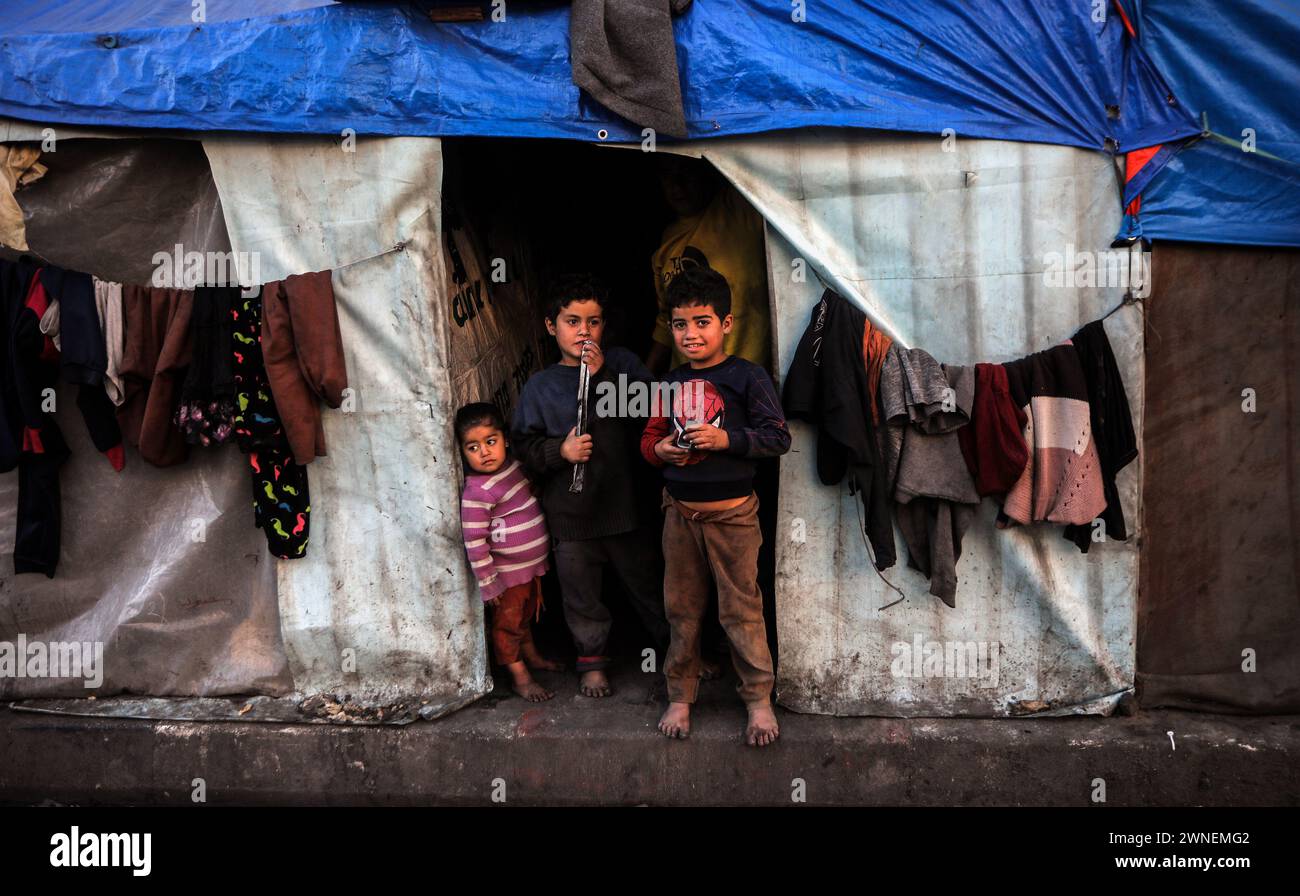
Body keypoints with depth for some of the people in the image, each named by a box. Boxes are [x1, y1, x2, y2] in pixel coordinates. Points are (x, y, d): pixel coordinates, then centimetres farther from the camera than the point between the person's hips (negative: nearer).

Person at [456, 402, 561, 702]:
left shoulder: (513, 465, -2)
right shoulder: (477, 492, -26)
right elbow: (474, 542, -23)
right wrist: (488, 583, -19)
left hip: (531, 566, 8)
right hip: (507, 573, -8)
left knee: (527, 614, 26)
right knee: (507, 623, 8)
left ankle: (531, 656, 45)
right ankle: (521, 678, 21)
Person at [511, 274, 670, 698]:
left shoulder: (621, 362, 1)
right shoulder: (540, 386, 2)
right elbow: (524, 445, 0)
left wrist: (604, 376, -20)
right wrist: (560, 450, -18)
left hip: (626, 502, 0)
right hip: (571, 513, 0)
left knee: (648, 583, 14)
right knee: (581, 593, 13)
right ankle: (591, 659, 34)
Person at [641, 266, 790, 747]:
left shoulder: (748, 376, -7)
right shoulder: (672, 382, 9)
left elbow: (778, 437, -10)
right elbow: (649, 436, 17)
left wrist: (725, 438, -22)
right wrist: (660, 449, -6)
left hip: (731, 512, -5)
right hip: (679, 509, 5)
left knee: (741, 609, 3)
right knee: (681, 608, 12)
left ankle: (759, 699, 18)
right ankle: (680, 696, 26)